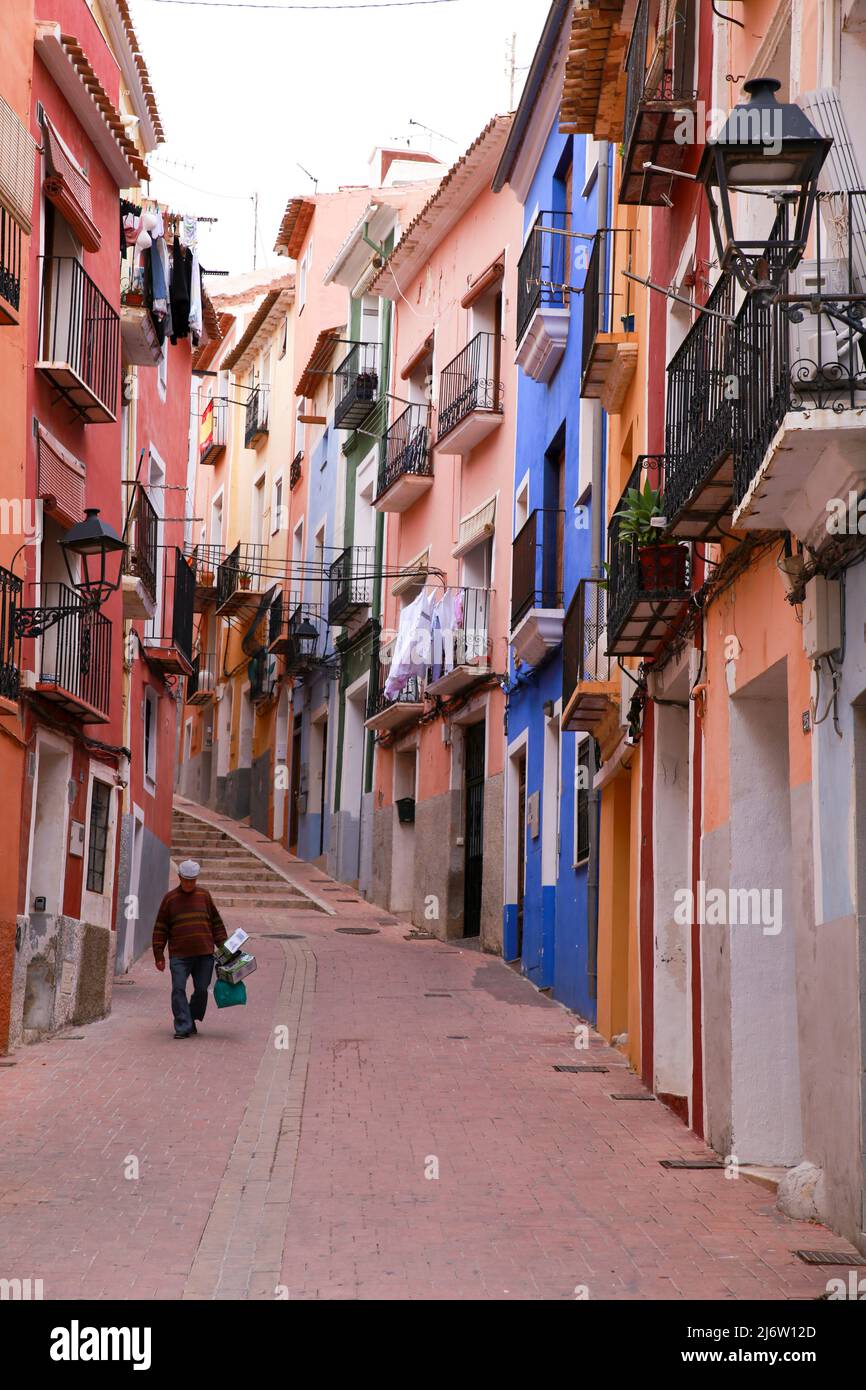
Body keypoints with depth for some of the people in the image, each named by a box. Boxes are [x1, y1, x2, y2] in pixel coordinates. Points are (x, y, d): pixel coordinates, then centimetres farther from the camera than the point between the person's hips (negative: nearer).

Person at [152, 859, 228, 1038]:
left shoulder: (204, 895, 10)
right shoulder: (170, 898, 6)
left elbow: (216, 923, 15)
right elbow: (160, 928, 8)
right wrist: (159, 955, 3)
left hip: (204, 954, 1)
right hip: (179, 955, -1)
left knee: (201, 990, 4)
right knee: (178, 989, -9)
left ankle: (192, 1020, 23)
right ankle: (183, 1027, -6)